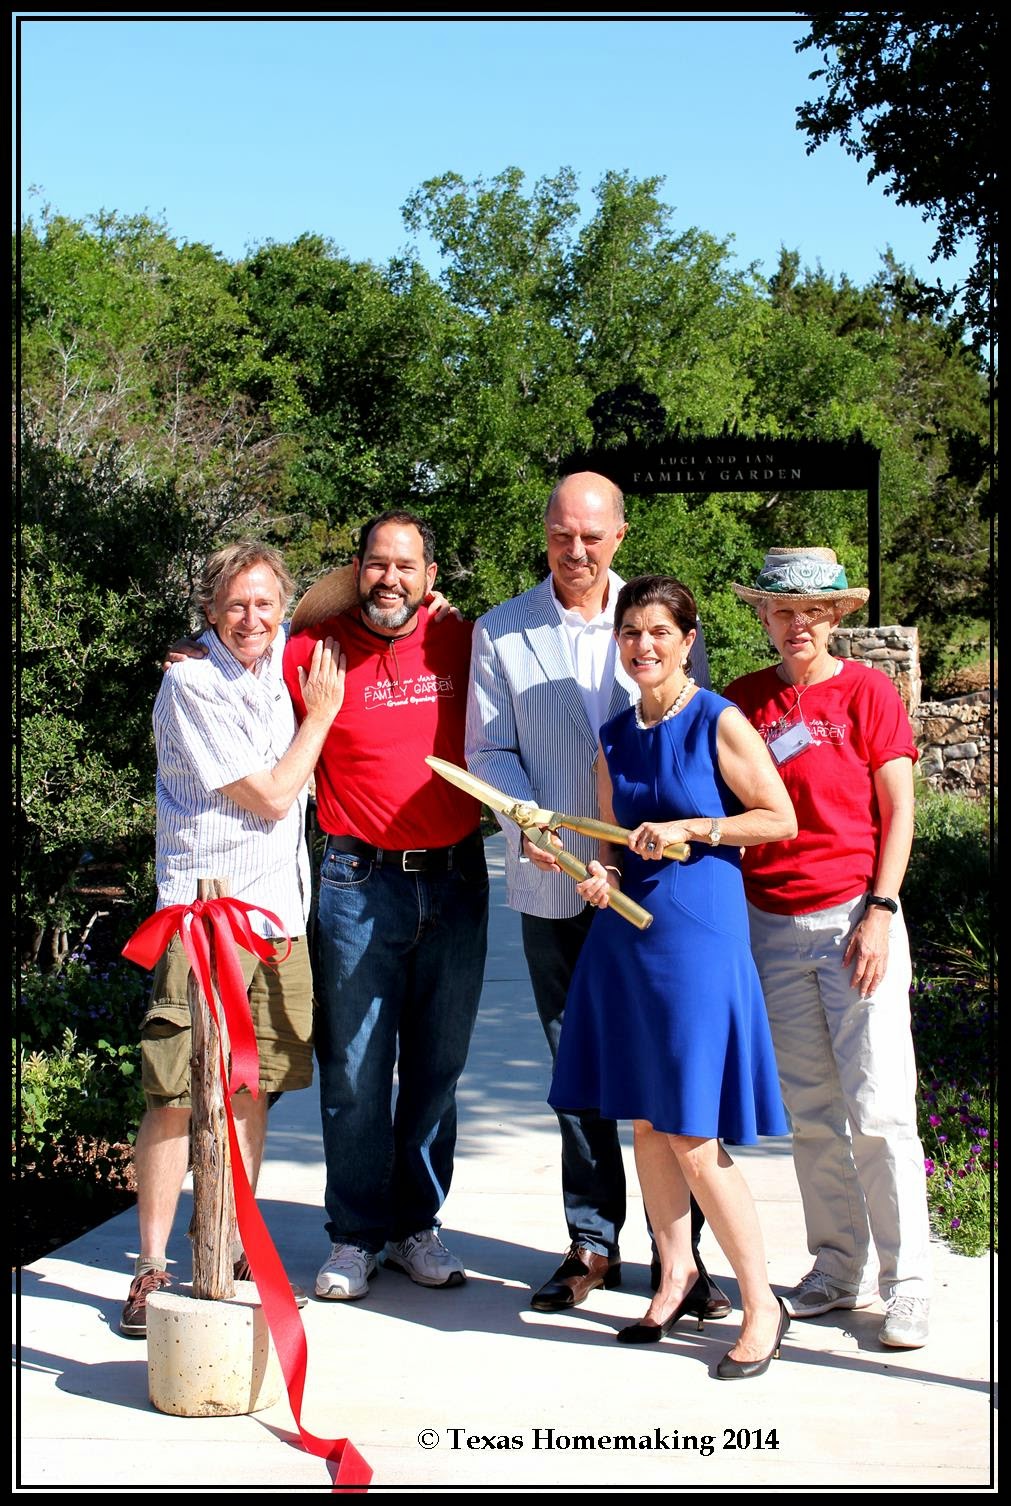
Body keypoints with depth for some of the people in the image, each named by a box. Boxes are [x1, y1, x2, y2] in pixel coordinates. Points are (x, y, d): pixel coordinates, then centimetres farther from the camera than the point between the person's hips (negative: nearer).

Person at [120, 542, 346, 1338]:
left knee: (253, 1090, 9)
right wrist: (321, 712, 0)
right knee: (178, 1093, -8)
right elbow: (271, 796, -10)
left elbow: (328, 605, 36)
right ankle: (152, 1265, 0)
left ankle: (231, 1255, 17)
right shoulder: (192, 685, -9)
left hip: (280, 912, 7)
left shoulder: (279, 656, 11)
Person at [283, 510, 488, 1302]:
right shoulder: (315, 650, -3)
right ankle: (355, 1234, 14)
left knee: (437, 1065, 10)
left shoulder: (461, 643, 4)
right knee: (355, 1069, 1)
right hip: (360, 882, -2)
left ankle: (417, 1223, 23)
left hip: (455, 879, 3)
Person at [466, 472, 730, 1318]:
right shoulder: (500, 633, 5)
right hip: (554, 885, 1)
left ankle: (677, 1250, 13)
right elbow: (489, 750, 2)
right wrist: (528, 826, -15)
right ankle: (592, 1243, 20)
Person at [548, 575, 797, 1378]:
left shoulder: (719, 723, -7)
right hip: (625, 933, 7)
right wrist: (601, 875, -3)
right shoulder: (615, 736, 10)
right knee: (645, 1122, 13)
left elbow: (781, 818, -5)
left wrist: (690, 829, -14)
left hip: (699, 933, -6)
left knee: (694, 1141, -7)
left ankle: (762, 1306, 7)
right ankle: (677, 1278, 30)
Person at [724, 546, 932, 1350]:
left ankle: (908, 1284, 5)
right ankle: (840, 1270, 18)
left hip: (854, 917, -4)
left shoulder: (866, 691, -1)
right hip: (772, 925, 4)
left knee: (878, 1109, -5)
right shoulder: (744, 701, 8)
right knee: (811, 1114, 8)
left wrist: (879, 912, -10)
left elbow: (898, 812, -2)